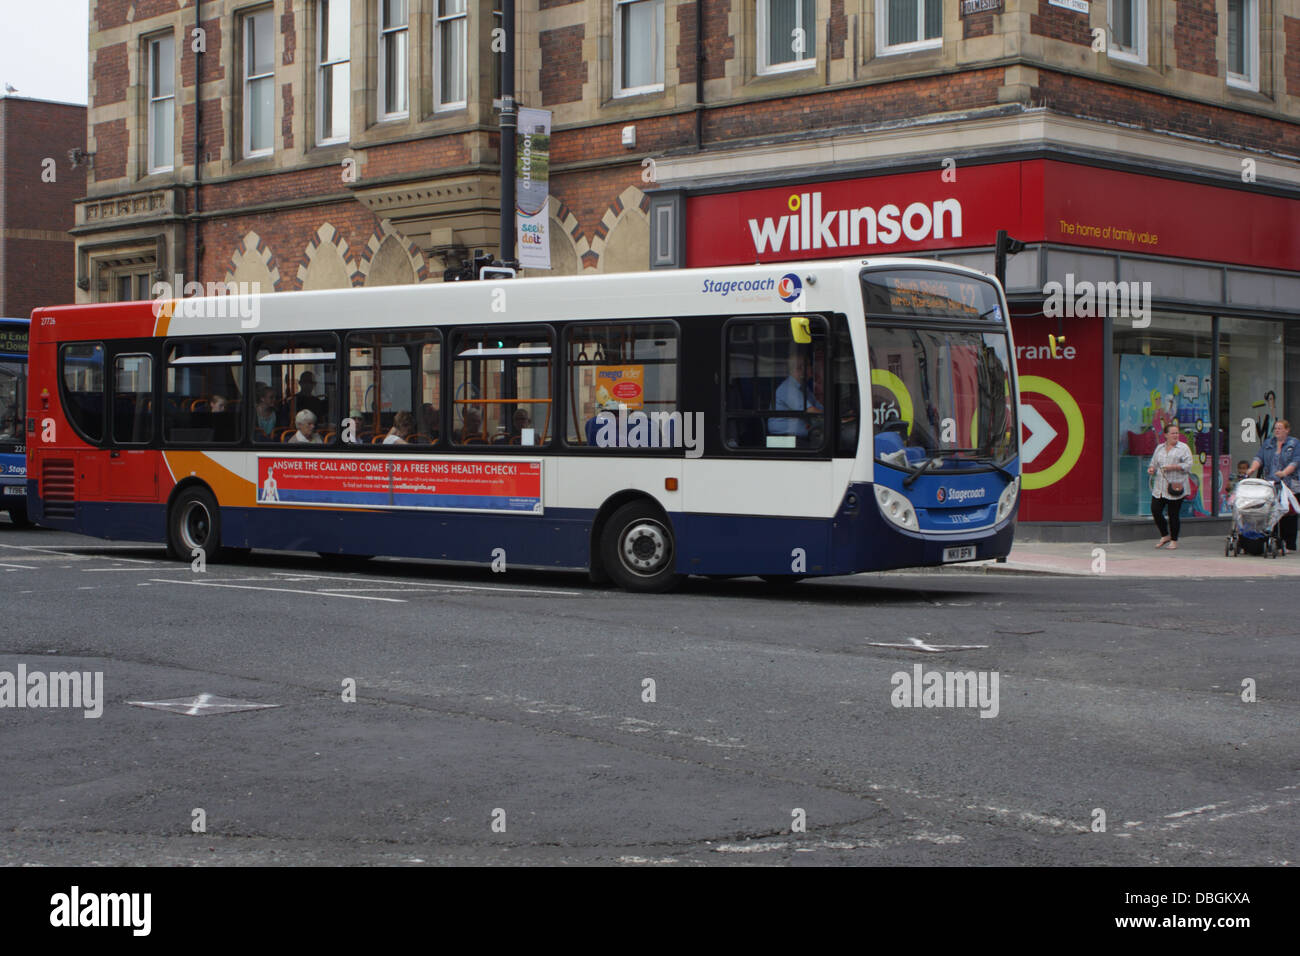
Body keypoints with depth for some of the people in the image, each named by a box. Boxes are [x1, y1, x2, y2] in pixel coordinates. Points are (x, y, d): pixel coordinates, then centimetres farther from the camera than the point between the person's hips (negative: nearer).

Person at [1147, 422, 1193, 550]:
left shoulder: (1183, 448, 2)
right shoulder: (1159, 448, 16)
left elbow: (1188, 465, -6)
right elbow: (1154, 463, 21)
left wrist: (1173, 467, -17)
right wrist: (1151, 468, -2)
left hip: (1175, 487, -5)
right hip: (1160, 488, 5)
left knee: (1173, 514, -2)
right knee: (1155, 510, -3)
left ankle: (1174, 540, 13)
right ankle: (1165, 535, 16)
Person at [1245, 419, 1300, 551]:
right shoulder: (1267, 444, 18)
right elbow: (1259, 458, 7)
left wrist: (1285, 472, -21)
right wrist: (1253, 468, -13)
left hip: (1289, 484, -3)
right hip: (1270, 484, 3)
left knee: (1289, 515, -5)